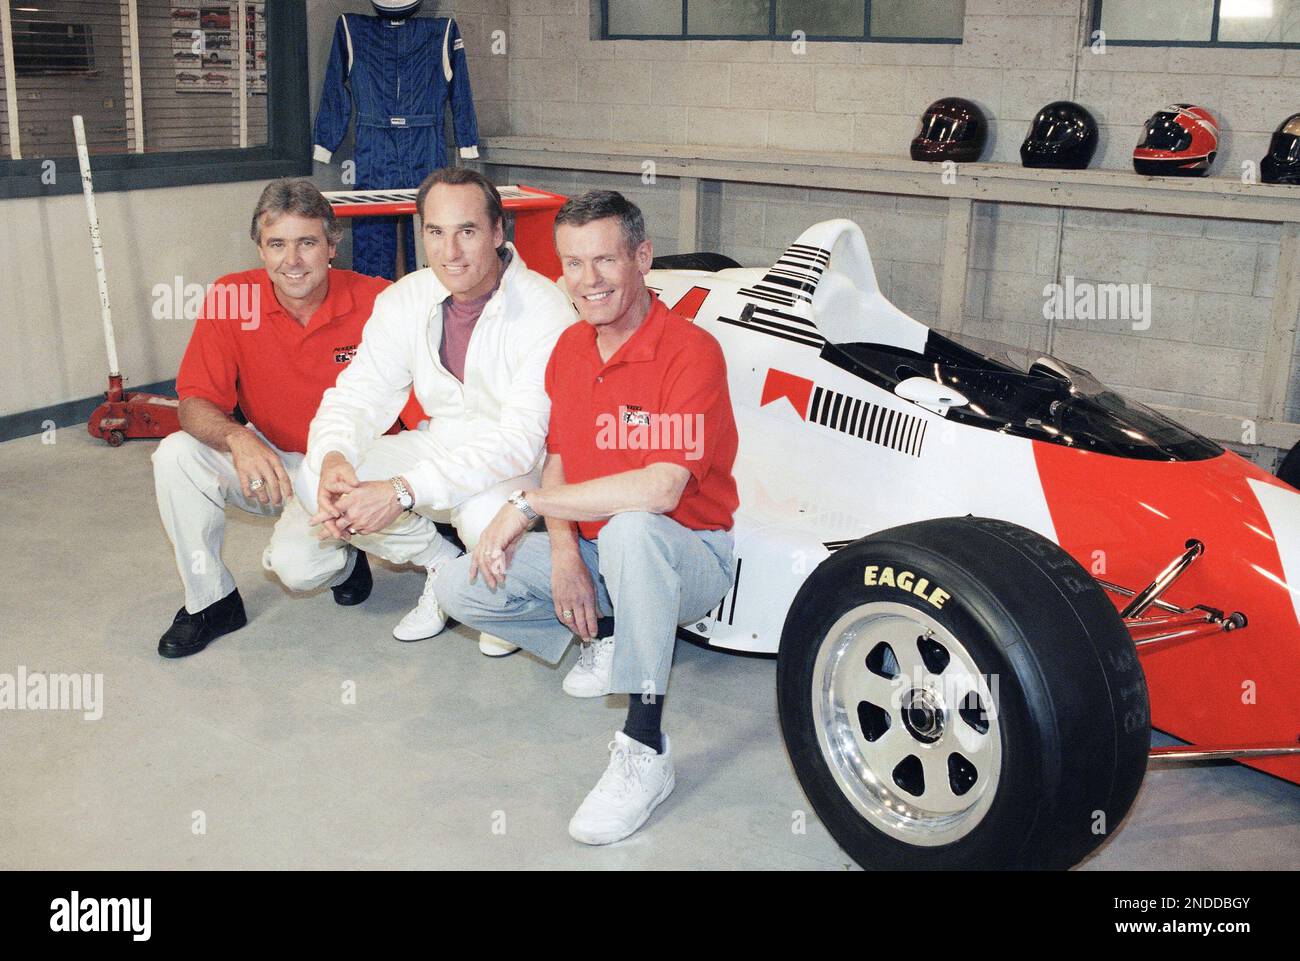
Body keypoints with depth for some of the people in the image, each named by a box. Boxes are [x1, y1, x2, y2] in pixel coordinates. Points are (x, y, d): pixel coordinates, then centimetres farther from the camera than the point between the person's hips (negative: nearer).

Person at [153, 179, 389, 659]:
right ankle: (211, 601, -1)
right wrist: (237, 438, -34)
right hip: (268, 460, 4)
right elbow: (196, 402, -11)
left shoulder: (375, 302, -19)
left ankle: (346, 559, 13)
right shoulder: (231, 298, -12)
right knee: (175, 455, -21)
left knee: (296, 564, -28)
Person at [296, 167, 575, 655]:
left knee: (486, 514, -39)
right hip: (441, 446, 6)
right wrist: (332, 458, -30)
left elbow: (521, 439, -31)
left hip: (526, 468, -5)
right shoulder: (405, 300, -3)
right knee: (314, 480, -14)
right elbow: (358, 395, -4)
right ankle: (444, 566, 8)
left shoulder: (546, 312, -22)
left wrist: (404, 491, -39)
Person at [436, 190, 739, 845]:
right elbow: (557, 462, 9)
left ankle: (644, 749, -29)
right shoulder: (570, 348, 4)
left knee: (631, 528, -42)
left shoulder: (691, 351, -21)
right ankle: (603, 645, 11)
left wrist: (528, 505, -28)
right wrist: (563, 553, -10)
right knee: (458, 589, -7)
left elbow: (660, 489, -33)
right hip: (591, 553, 7)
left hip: (685, 556, -7)